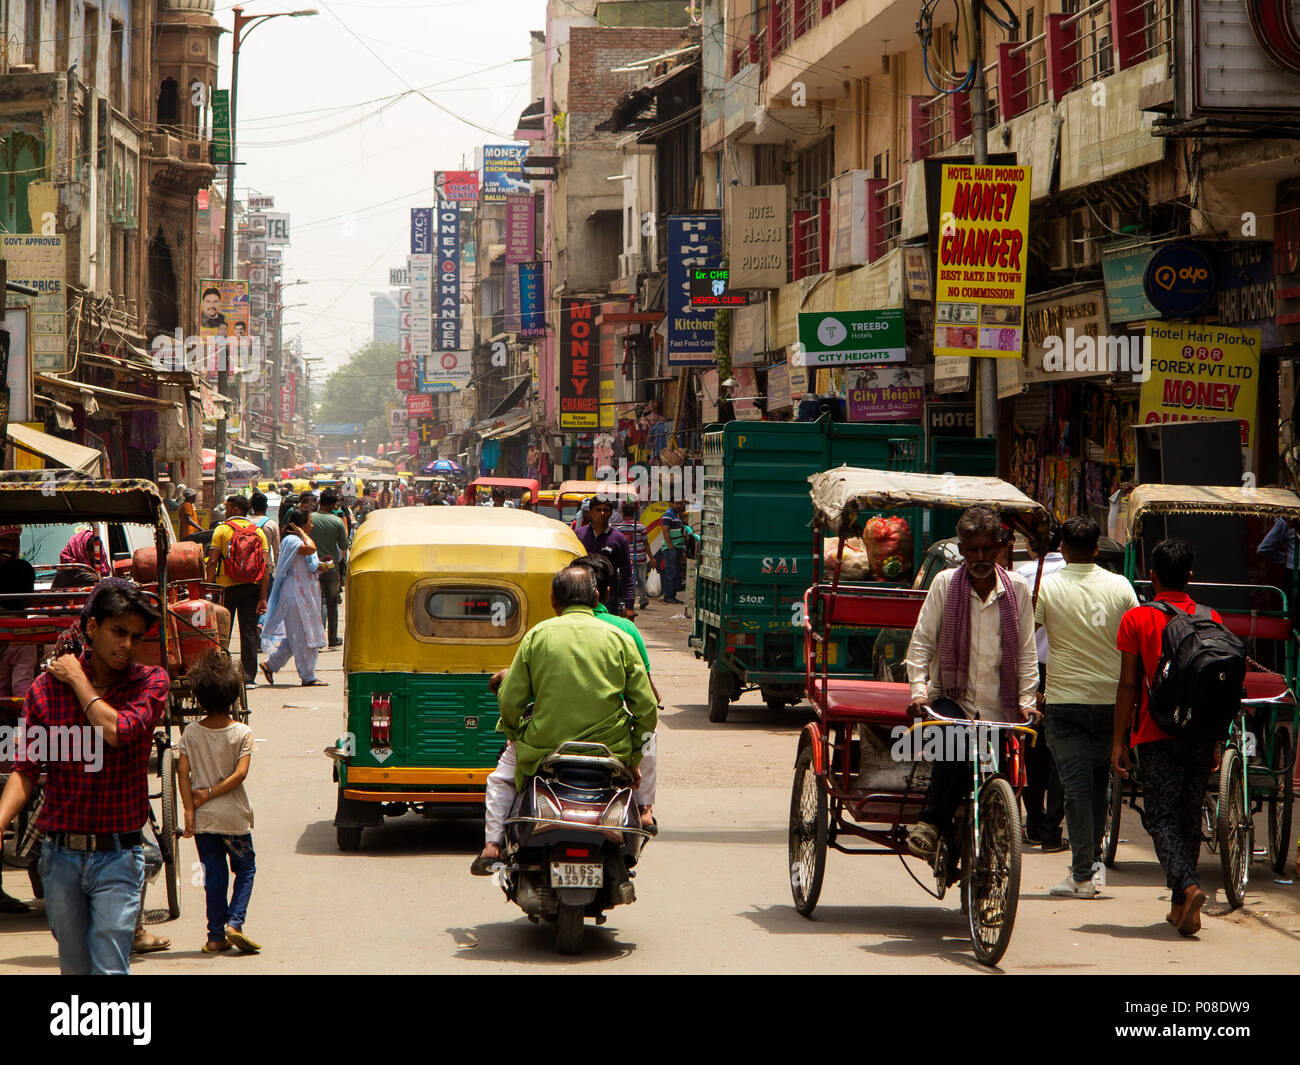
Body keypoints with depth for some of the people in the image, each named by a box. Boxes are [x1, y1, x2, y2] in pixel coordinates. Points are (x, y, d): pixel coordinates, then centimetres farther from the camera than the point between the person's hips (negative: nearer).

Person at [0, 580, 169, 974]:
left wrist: (78, 679, -7)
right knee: (75, 968, 12)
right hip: (60, 855, 2)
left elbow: (118, 731, -19)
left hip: (117, 856, -2)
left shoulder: (151, 682, 0)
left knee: (109, 969, -11)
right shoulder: (48, 686, 2)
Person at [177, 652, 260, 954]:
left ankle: (216, 936, 9)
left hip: (203, 818, 2)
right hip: (234, 816, -2)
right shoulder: (242, 733, -8)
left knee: (214, 875, 9)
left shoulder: (190, 733, -3)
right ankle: (234, 923, -3)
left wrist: (189, 809, -5)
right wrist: (210, 793, -10)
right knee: (245, 869, 14)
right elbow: (240, 773, -16)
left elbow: (183, 773, -8)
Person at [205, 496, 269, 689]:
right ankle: (248, 677, 2)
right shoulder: (258, 532, 3)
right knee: (249, 631, 5)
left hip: (226, 587, -2)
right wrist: (263, 598, 0)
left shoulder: (222, 530, -4)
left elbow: (212, 562, -10)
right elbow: (265, 567, -2)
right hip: (251, 587, 2)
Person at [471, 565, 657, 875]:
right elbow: (646, 707, 0)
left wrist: (516, 737, 19)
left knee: (501, 777, 32)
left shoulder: (537, 636, -1)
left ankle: (493, 844, 20)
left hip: (543, 751, 0)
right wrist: (633, 757, 14)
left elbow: (509, 701, 0)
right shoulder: (620, 639, 0)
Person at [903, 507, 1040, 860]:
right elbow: (922, 641, 3)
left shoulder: (1017, 588, 5)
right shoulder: (945, 583, 3)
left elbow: (1027, 652, 8)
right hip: (951, 697, -2)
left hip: (999, 707, 2)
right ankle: (933, 824, -25)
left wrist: (1027, 700, -1)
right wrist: (918, 689, -9)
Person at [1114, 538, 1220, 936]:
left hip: (1159, 734, -3)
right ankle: (1180, 905, 15)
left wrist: (1118, 740, 0)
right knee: (1189, 814, 13)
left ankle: (1187, 885, -24)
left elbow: (1128, 684, -5)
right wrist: (1217, 738, 15)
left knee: (1162, 816, 0)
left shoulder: (1136, 619, -3)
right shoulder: (1210, 619, 5)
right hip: (1202, 734, 3)